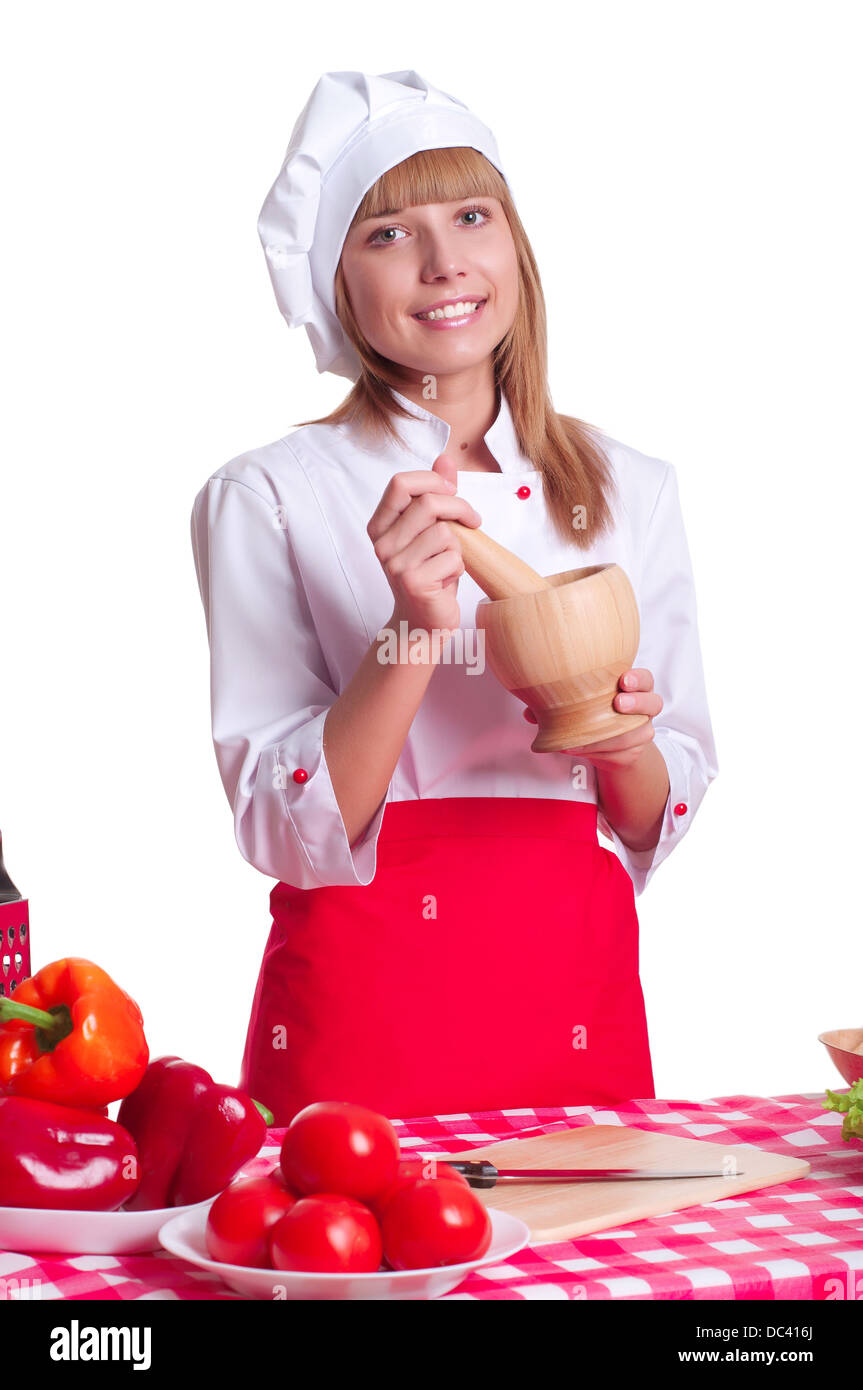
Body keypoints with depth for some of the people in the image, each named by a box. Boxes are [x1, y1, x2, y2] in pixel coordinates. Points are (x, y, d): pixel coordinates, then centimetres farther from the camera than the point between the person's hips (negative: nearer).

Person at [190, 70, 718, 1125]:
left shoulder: (629, 488, 5)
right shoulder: (266, 497, -5)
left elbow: (658, 819, 9)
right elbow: (283, 834, -11)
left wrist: (625, 747, -12)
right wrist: (420, 630, -22)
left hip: (574, 994, 3)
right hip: (365, 991, -3)